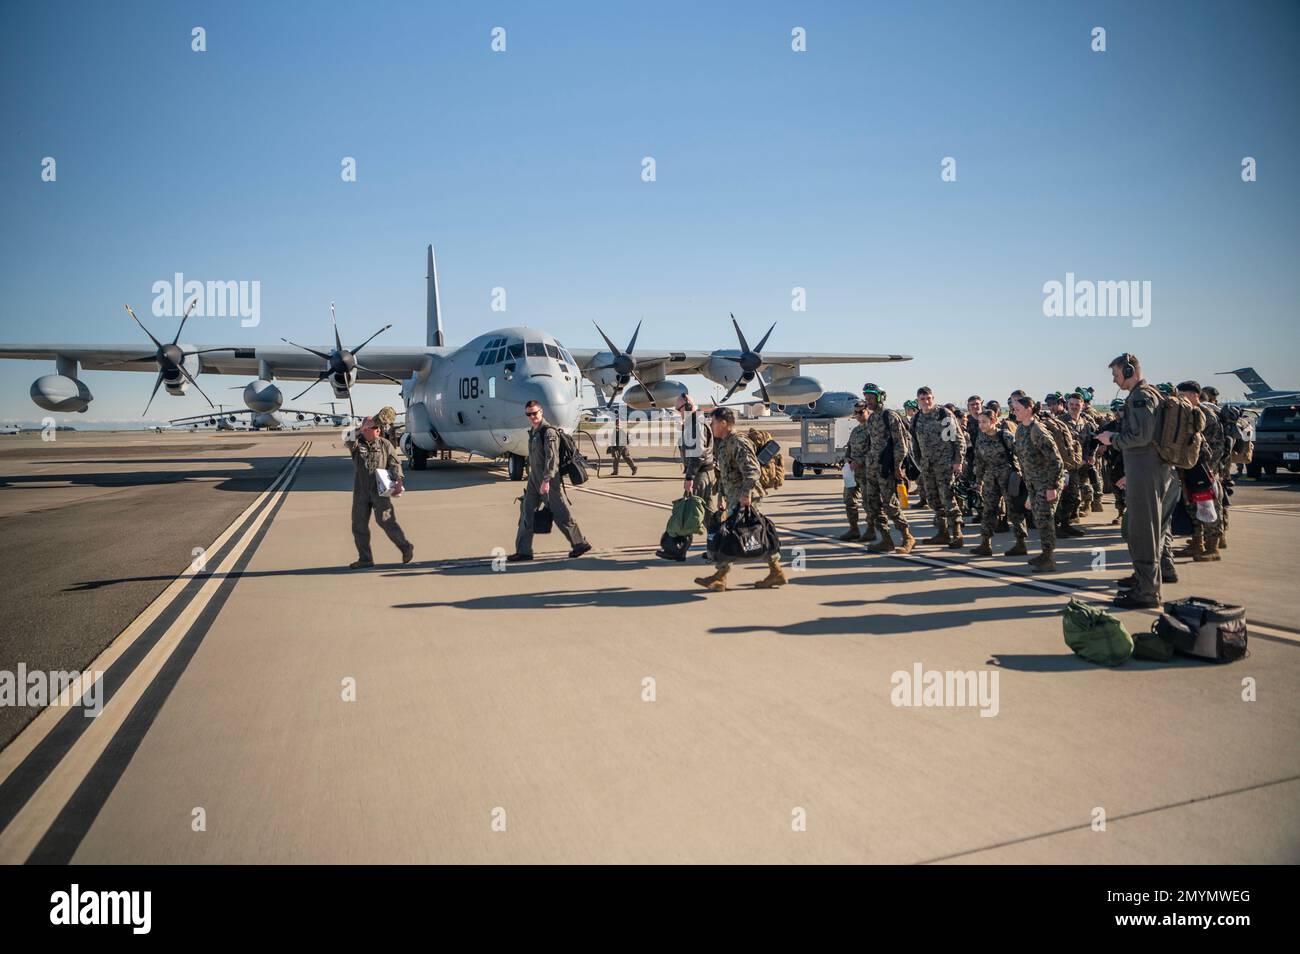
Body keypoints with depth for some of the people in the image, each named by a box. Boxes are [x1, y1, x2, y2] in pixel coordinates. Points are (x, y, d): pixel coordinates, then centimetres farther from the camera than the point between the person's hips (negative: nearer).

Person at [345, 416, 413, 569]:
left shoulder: (384, 444, 3)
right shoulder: (357, 443, 6)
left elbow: (395, 464, -1)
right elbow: (347, 441, -17)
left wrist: (398, 482, -14)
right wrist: (360, 430, -25)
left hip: (379, 490, -3)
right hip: (360, 491, 3)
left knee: (385, 521, -10)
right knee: (358, 525, 5)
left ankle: (406, 547, 5)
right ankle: (365, 558, 15)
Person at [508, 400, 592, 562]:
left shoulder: (549, 432, -15)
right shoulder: (534, 431, 14)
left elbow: (552, 458, -22)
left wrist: (546, 480, -28)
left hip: (549, 480, -9)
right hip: (534, 479, 9)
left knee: (560, 513, -1)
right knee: (526, 512, 5)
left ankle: (580, 543, 13)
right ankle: (523, 550, 9)